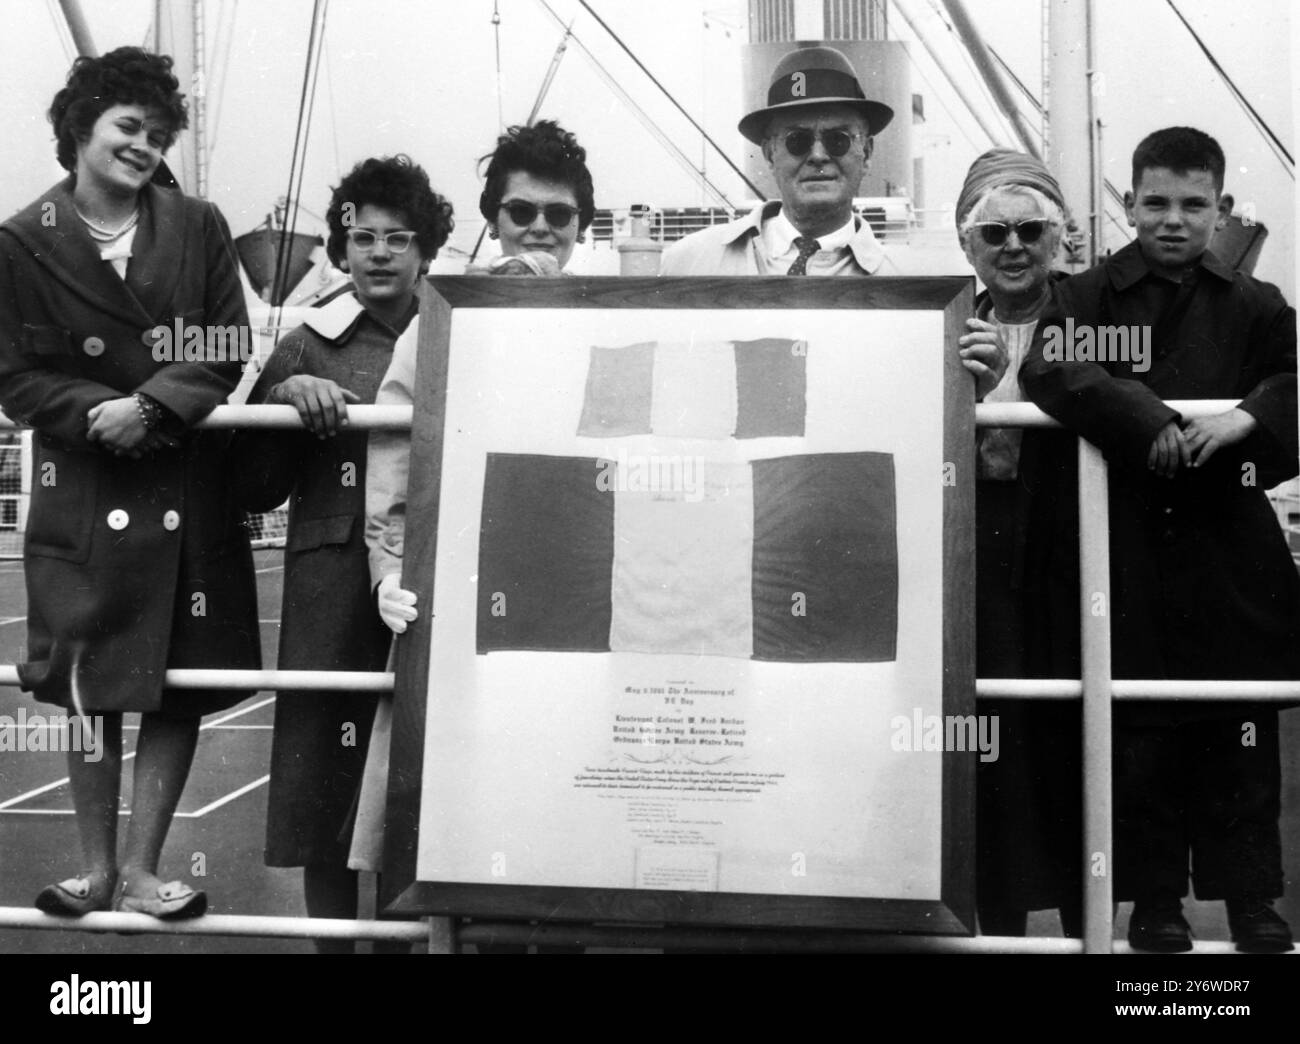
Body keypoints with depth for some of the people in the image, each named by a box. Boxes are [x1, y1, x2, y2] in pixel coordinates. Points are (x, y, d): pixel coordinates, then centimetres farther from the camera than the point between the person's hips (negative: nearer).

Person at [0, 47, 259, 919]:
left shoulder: (198, 228, 3)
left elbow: (226, 355, -1)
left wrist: (152, 408, -15)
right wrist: (99, 409, -17)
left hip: (191, 491, 1)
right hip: (84, 493, -1)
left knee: (182, 684, 3)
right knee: (91, 687, 7)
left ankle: (142, 870, 16)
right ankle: (97, 868, 23)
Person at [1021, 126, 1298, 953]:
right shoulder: (1090, 298, 3)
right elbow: (1049, 369, -15)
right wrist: (1147, 418, -25)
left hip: (1229, 552, 1)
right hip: (1130, 552, -1)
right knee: (1139, 731, 7)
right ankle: (1155, 897, 20)